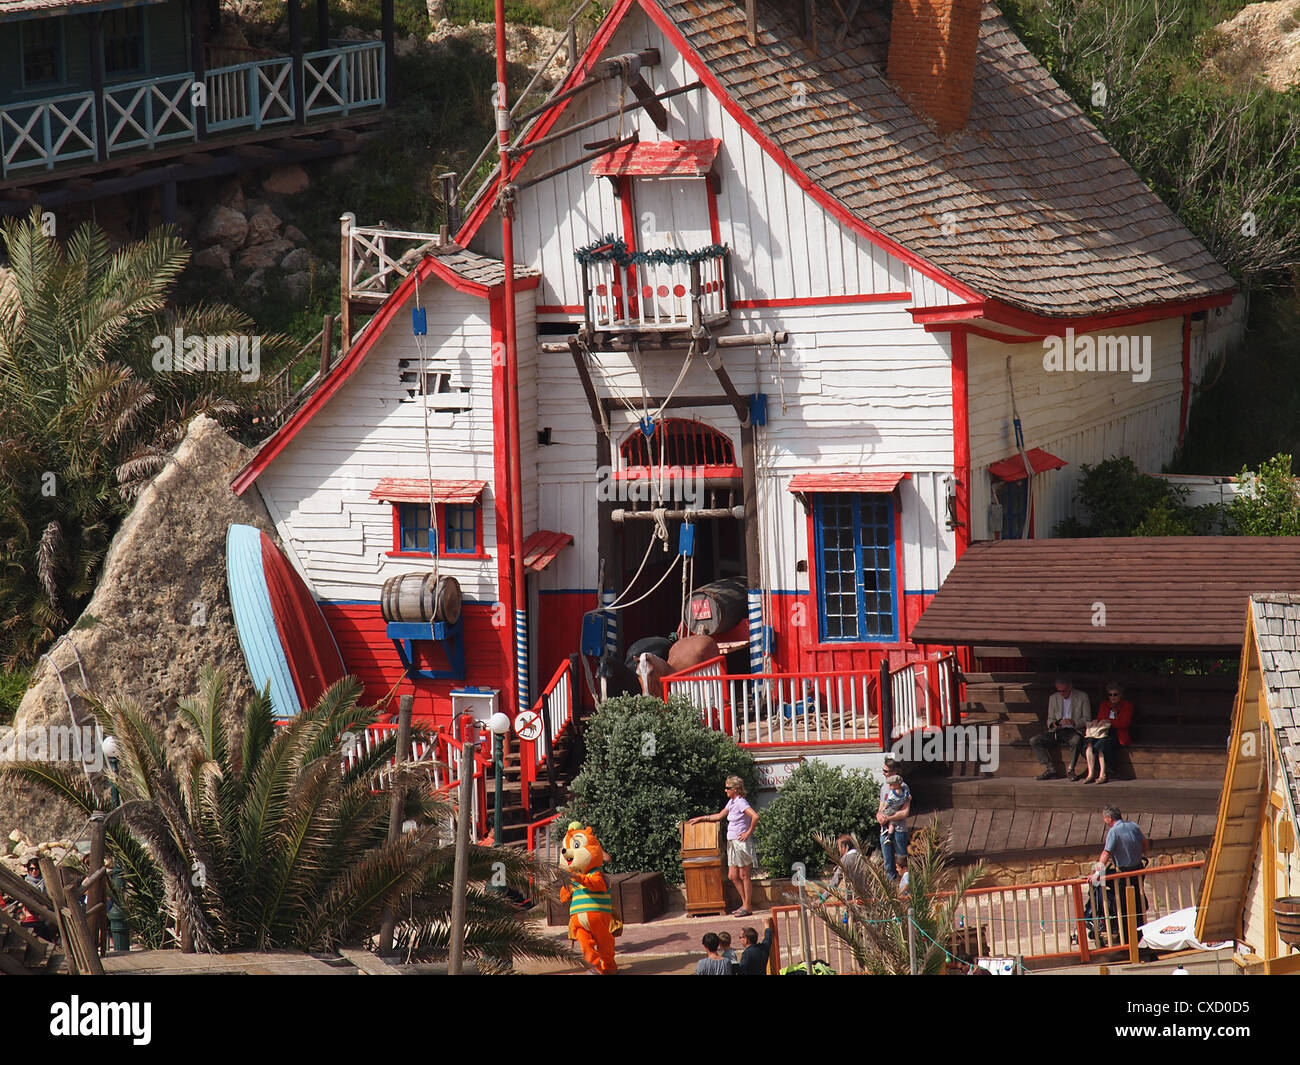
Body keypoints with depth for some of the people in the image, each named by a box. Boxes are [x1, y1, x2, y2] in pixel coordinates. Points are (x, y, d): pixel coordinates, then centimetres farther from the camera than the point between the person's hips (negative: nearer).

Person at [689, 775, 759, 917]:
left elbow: (755, 816, -28)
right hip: (732, 842, 9)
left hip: (741, 842, -9)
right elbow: (719, 816, 27)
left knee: (744, 876, -2)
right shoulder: (731, 802, 13)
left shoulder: (740, 803, -15)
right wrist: (701, 818, 28)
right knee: (733, 876, 10)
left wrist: (748, 832, -19)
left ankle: (747, 907, 3)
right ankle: (746, 904, 19)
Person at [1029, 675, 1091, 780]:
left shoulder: (1082, 696, 4)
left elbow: (1087, 720, 0)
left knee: (1076, 740, -40)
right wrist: (1053, 723, -9)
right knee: (1034, 741, -18)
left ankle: (1070, 770, -23)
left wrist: (1073, 722, -18)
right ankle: (1050, 770, -19)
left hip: (1073, 731, -4)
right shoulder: (1053, 698, 14)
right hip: (1057, 732, 4)